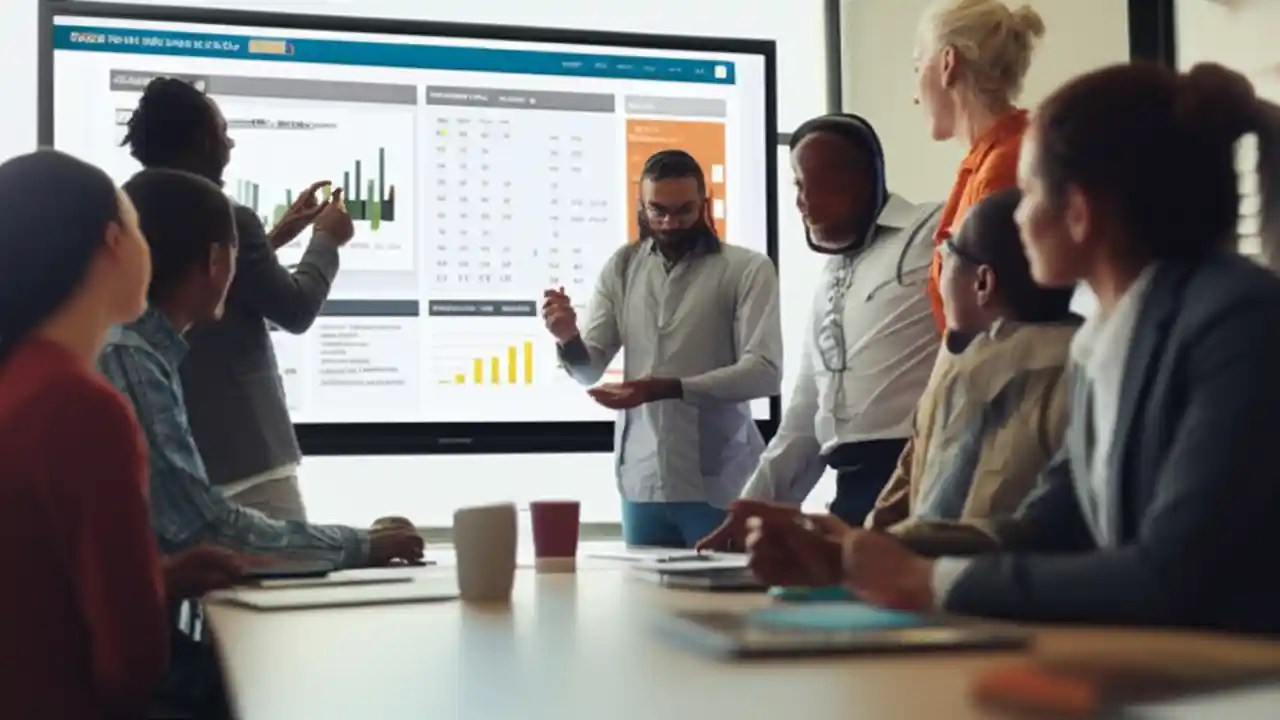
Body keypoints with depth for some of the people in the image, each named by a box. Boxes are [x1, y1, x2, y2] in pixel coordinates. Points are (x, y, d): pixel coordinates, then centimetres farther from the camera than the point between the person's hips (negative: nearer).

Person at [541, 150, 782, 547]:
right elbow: (589, 369, 7)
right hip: (641, 480, 4)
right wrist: (568, 338, -16)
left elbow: (764, 371, -15)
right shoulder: (622, 267, 8)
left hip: (717, 484, -4)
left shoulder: (748, 269, -5)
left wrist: (667, 389, -25)